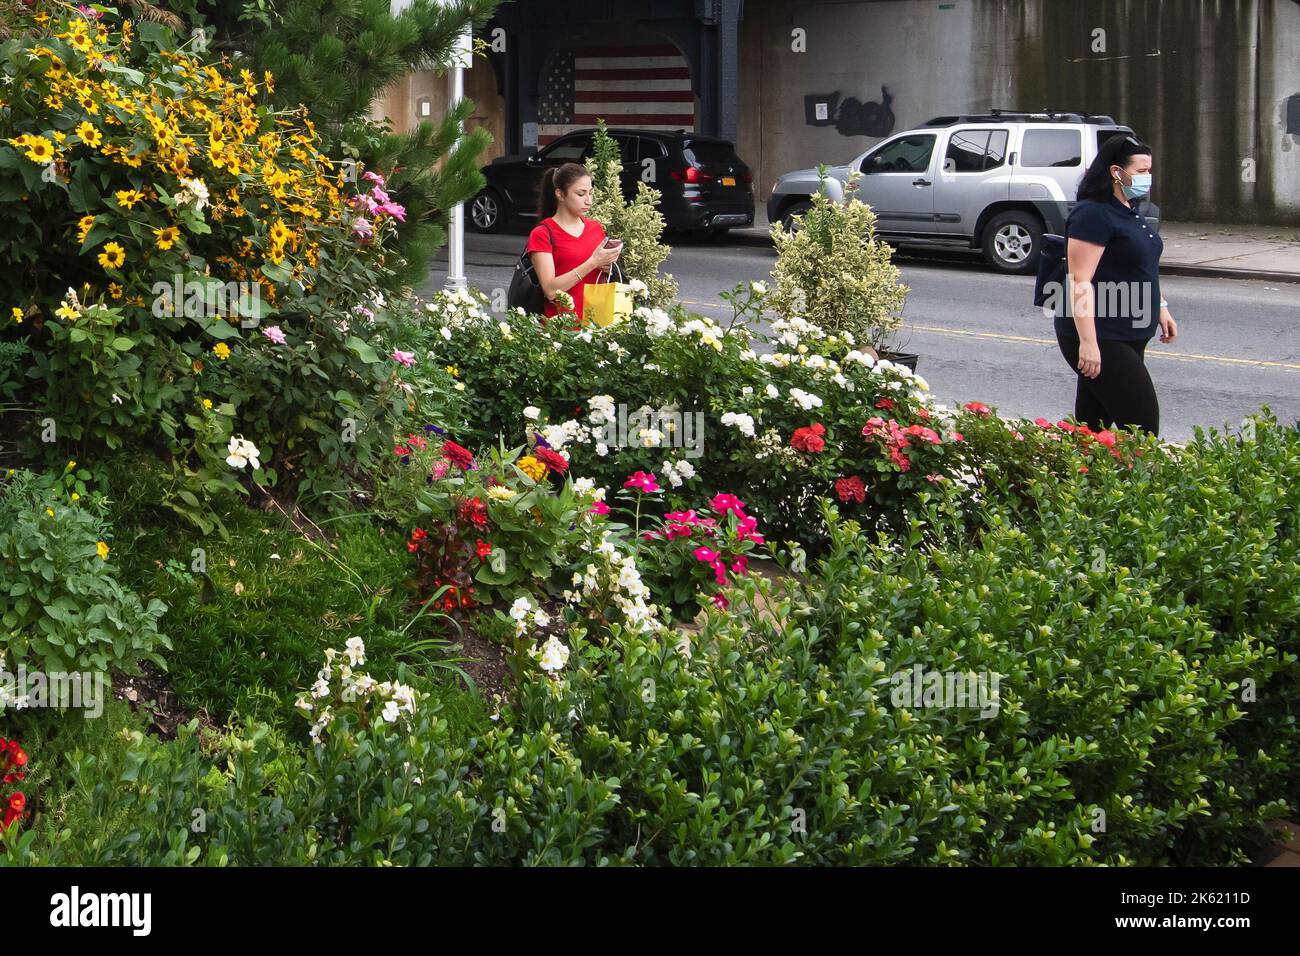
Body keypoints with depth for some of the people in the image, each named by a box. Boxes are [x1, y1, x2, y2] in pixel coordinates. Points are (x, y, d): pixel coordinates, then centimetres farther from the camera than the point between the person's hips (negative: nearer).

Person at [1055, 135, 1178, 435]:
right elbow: (1080, 281, -22)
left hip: (1128, 338, 10)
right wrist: (1087, 341, -27)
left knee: (1092, 426, 11)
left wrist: (1160, 309, 23)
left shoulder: (1129, 211, 16)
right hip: (1101, 340, -10)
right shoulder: (1093, 215, -16)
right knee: (1142, 424, -12)